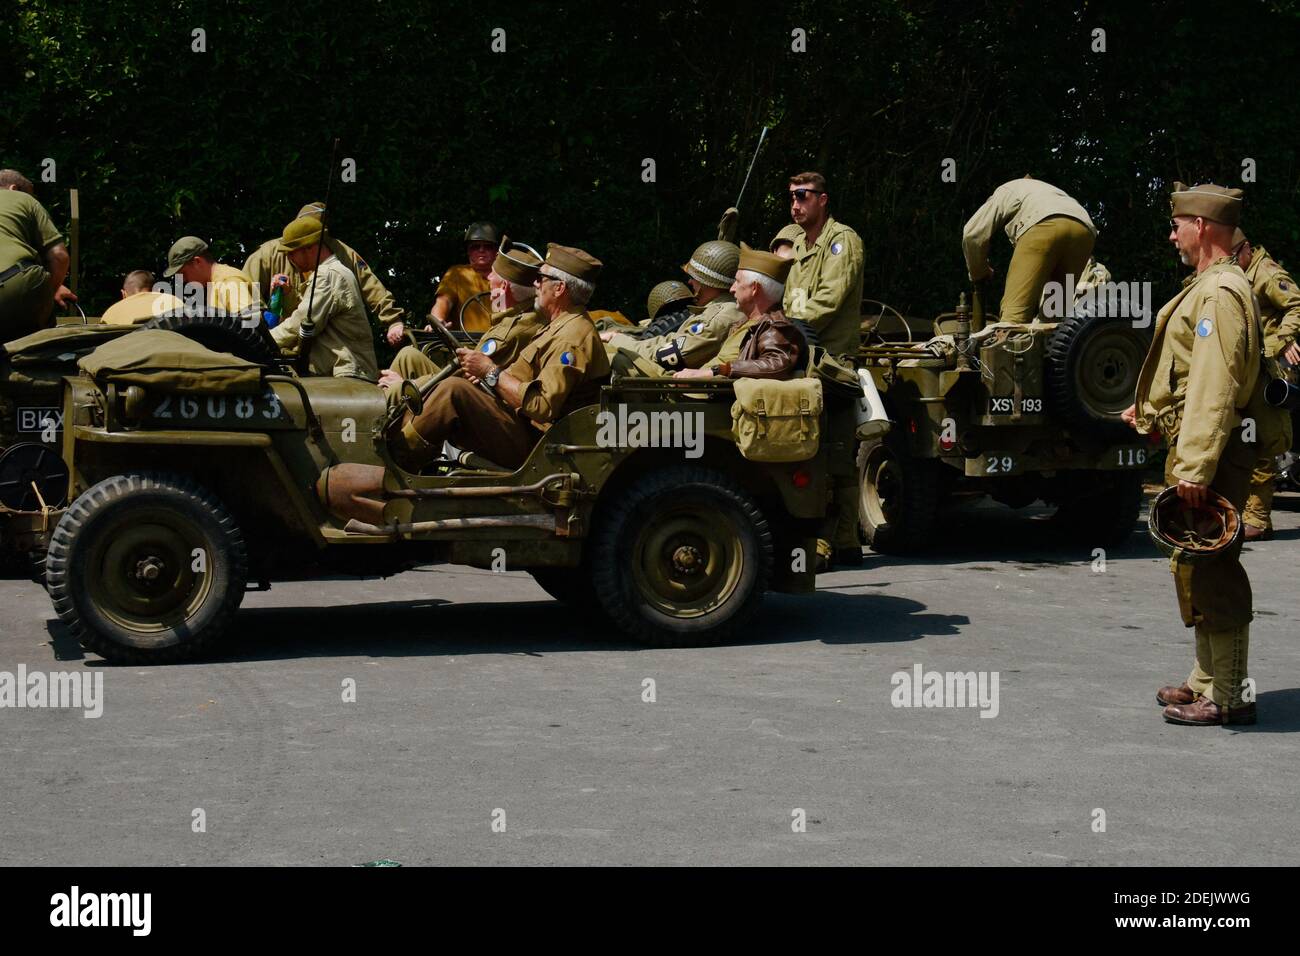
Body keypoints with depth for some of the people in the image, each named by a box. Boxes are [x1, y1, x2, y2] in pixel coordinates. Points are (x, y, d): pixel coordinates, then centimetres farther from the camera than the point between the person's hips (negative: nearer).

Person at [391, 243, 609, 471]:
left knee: (453, 389, -23)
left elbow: (542, 406, -26)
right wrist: (484, 372, 7)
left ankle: (398, 456, -13)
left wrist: (491, 371, -17)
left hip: (529, 442, -11)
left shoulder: (574, 338, -17)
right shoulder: (561, 327, 18)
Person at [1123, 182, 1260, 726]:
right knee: (1196, 569, 17)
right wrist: (1148, 408, 38)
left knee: (1210, 573, -8)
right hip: (1196, 449, 11)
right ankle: (1206, 681, 27)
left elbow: (1214, 387, -25)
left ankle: (1229, 698, -3)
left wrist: (1195, 467, -29)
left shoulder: (1220, 294, -17)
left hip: (1212, 455, -11)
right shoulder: (1206, 288, 17)